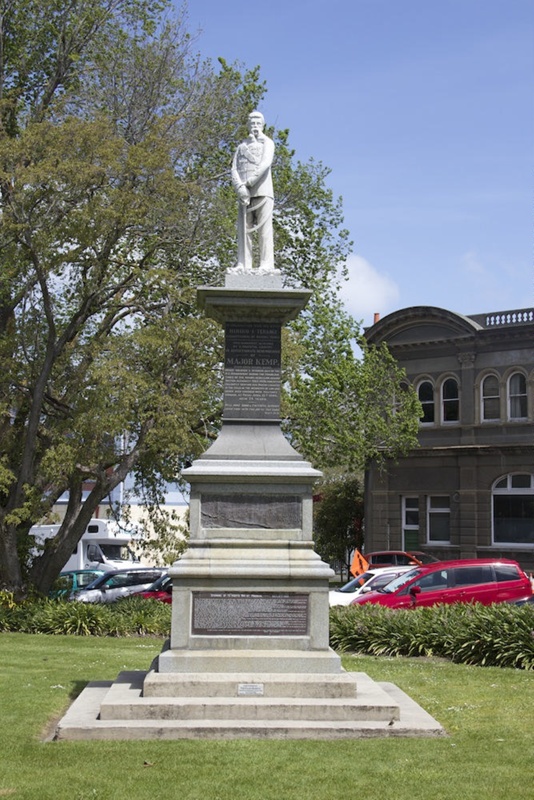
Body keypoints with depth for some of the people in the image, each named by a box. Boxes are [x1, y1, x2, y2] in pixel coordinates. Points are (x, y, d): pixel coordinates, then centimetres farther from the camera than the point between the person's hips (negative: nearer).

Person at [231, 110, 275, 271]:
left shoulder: (267, 143, 9)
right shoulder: (241, 146, 21)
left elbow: (265, 163, -8)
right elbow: (234, 169, 10)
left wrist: (251, 181, -16)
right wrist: (240, 187, -8)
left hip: (262, 193, -4)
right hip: (244, 194, 4)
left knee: (264, 229, -9)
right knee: (244, 229, -1)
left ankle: (266, 264, -12)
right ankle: (243, 264, -2)